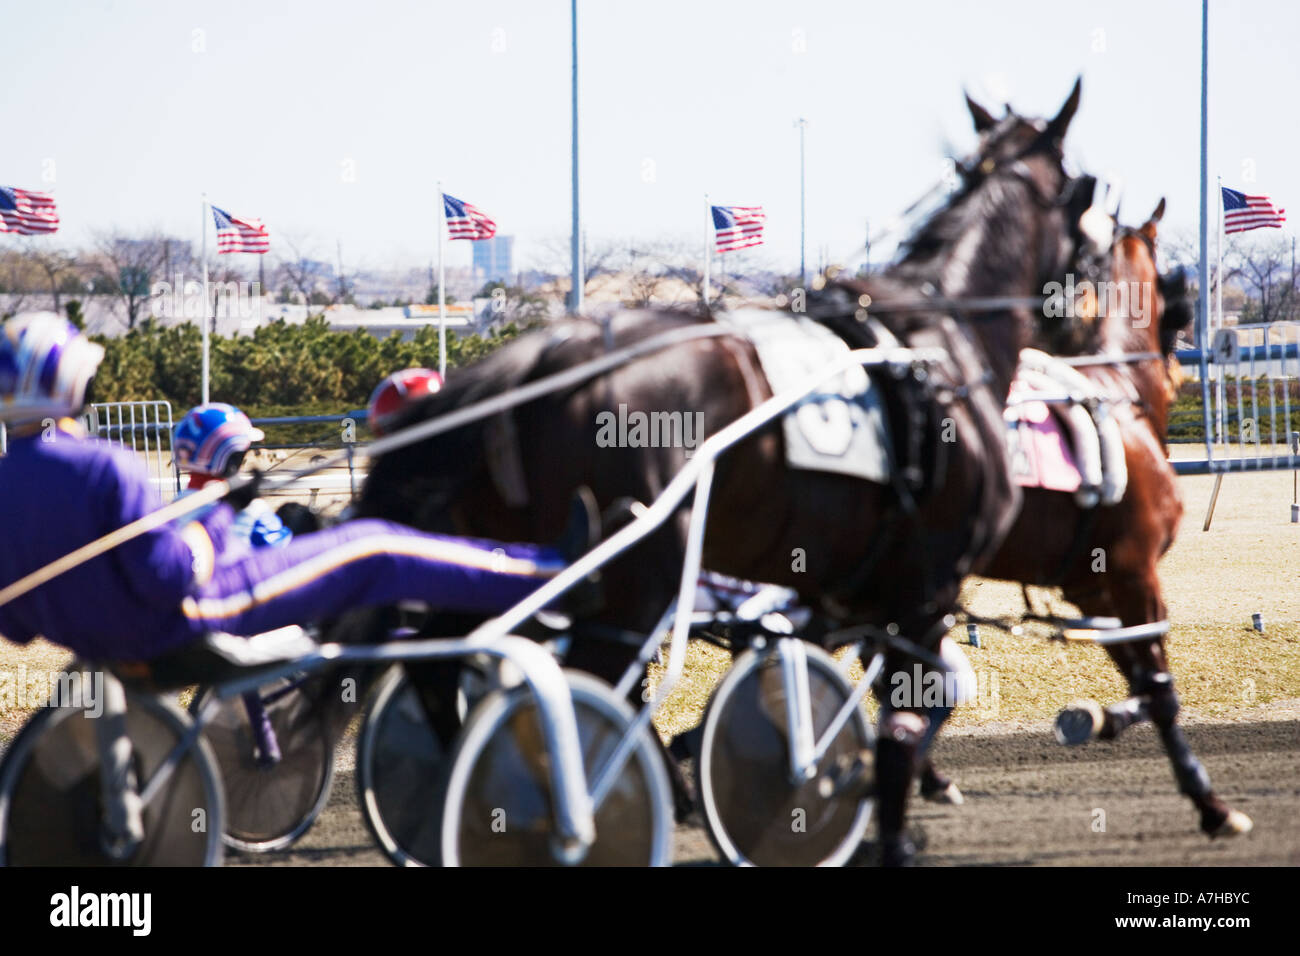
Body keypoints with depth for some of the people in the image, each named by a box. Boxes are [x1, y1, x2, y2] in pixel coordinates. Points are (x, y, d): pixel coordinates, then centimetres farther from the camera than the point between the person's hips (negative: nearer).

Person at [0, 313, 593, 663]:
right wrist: (207, 526, -9)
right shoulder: (106, 469, -27)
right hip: (183, 626, -8)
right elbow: (170, 578, -29)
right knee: (373, 554, 0)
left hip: (93, 639, 8)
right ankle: (550, 575, 8)